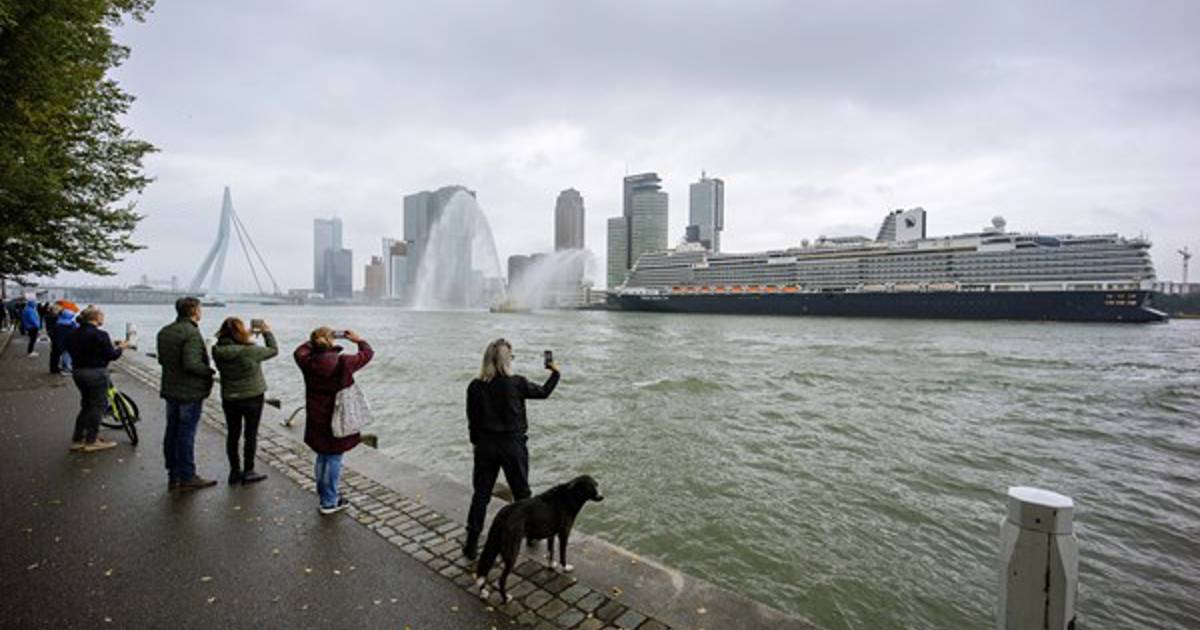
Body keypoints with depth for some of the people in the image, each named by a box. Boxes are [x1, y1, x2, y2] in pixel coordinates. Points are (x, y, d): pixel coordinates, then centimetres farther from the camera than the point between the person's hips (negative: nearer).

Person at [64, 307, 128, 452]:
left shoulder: (73, 334, 5)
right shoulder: (99, 335, -19)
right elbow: (111, 355, -17)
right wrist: (120, 348, 2)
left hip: (78, 373, 8)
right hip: (96, 373, -8)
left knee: (86, 405, 20)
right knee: (98, 406, 4)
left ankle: (77, 439, 24)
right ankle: (91, 441, 10)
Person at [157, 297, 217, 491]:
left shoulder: (164, 332, 9)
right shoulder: (192, 333, -20)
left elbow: (161, 359, 17)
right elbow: (191, 364, -27)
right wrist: (210, 371, -12)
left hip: (170, 390, 9)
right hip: (190, 392, -9)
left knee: (172, 432, 14)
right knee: (186, 434, -1)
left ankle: (173, 476, 24)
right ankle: (187, 477, 8)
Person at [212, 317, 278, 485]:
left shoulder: (218, 350, -9)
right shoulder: (249, 350, -23)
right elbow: (273, 350, -11)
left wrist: (248, 339, 6)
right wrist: (267, 332, 2)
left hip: (229, 399, 5)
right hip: (252, 397, -5)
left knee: (232, 434, 15)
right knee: (251, 434, 8)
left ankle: (235, 471, 25)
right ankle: (248, 471, 17)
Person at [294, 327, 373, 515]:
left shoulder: (308, 363, -8)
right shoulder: (343, 363, -19)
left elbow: (299, 351, 16)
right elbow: (367, 353, -2)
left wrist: (314, 341, 20)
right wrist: (359, 340, 13)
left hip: (316, 420, 5)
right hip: (336, 420, -5)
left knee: (322, 457, 21)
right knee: (334, 459, 6)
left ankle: (324, 494, 37)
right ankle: (329, 502, 15)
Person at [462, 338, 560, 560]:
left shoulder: (475, 387, -8)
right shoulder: (517, 383, -15)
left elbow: (472, 420, 0)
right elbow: (543, 392, 1)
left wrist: (477, 443, 15)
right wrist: (555, 373, 17)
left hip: (485, 446, 2)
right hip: (513, 445, -2)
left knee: (480, 494, 13)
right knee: (521, 492, 17)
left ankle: (471, 543, 18)